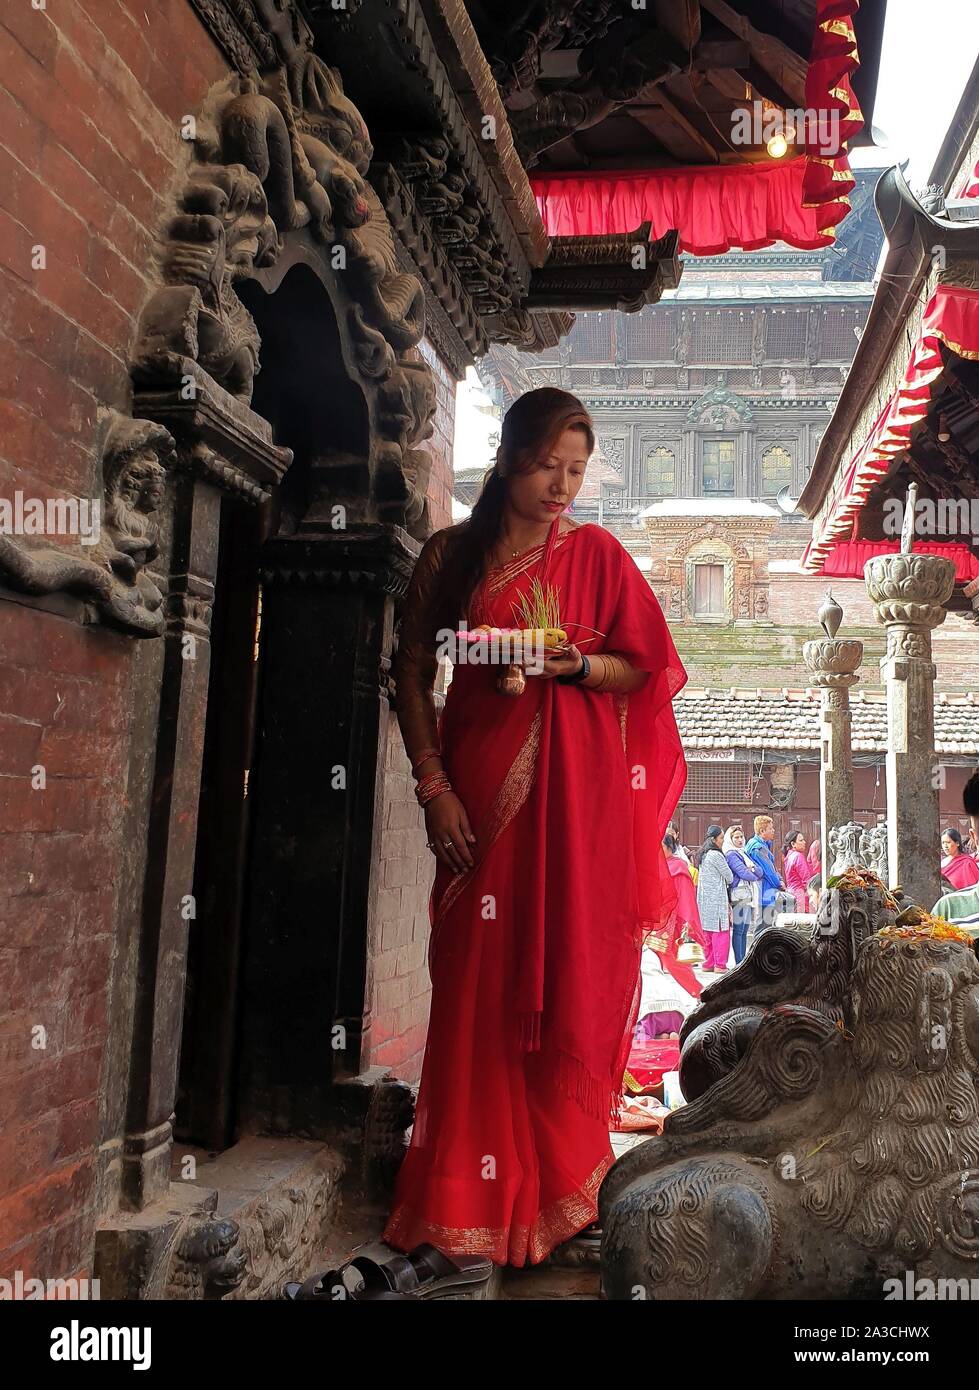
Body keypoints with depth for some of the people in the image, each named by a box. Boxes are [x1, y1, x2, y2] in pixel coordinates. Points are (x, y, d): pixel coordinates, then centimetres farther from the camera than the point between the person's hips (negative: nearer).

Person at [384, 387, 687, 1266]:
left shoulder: (597, 554, 5)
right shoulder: (451, 555, 7)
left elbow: (648, 669, 6)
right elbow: (413, 673, 5)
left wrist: (573, 664, -14)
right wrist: (434, 787, -4)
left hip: (579, 794, 0)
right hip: (482, 790, 1)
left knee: (572, 979, 3)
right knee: (479, 984, 2)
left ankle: (557, 1187, 21)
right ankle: (474, 1195, 18)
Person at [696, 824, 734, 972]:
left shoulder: (703, 855, 13)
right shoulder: (716, 855, -14)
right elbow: (729, 877, -7)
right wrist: (728, 882, 13)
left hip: (704, 898, 9)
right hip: (716, 898, -9)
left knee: (708, 931, 12)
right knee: (721, 931, -3)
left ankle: (708, 963, 15)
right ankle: (720, 964, -3)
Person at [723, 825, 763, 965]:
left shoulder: (743, 853, 20)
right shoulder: (731, 855, -5)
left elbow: (760, 872, 11)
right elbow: (743, 873, -15)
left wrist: (753, 869, -11)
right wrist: (756, 874, 4)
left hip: (748, 895, 9)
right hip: (739, 895, -9)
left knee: (744, 931, 9)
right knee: (738, 930, -7)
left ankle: (743, 961, 11)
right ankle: (739, 963, -7)